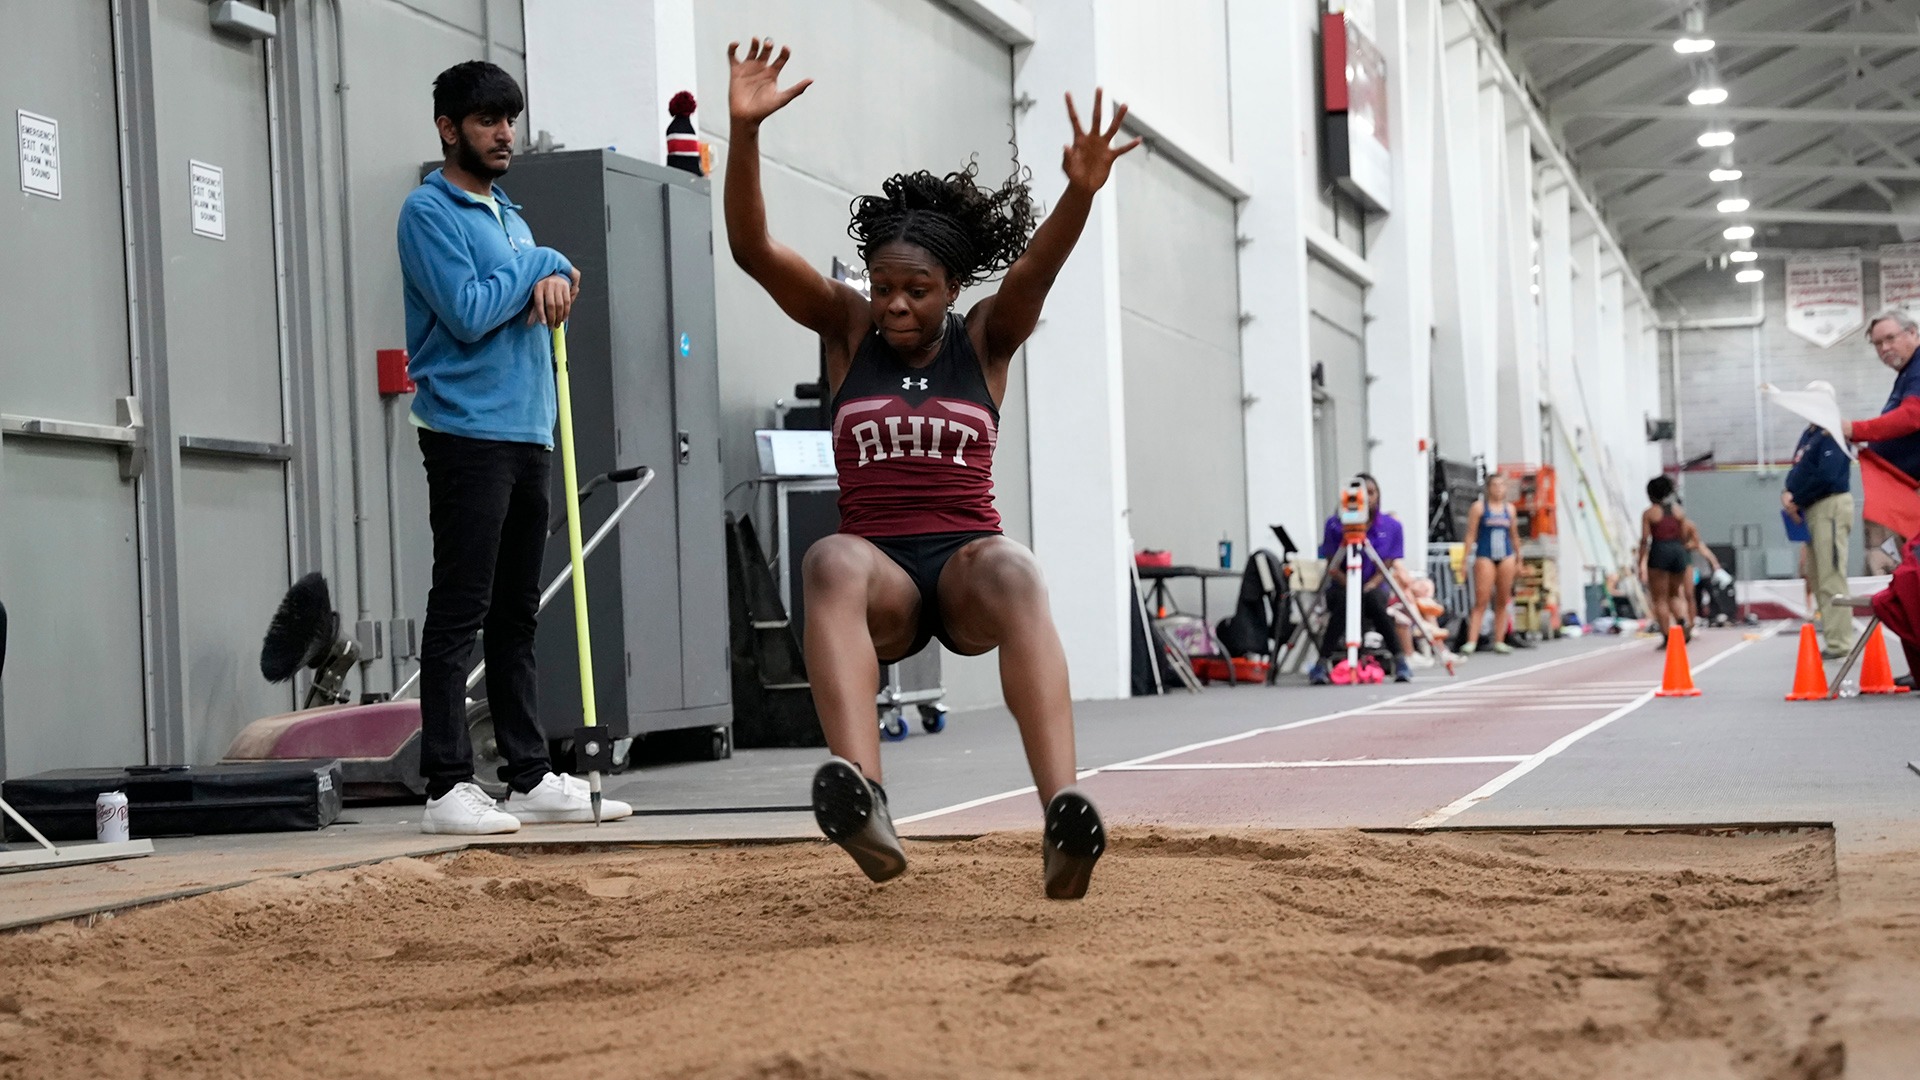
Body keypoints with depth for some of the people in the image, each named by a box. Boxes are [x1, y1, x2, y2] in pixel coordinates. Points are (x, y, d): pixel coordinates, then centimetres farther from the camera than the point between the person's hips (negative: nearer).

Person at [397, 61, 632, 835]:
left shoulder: (508, 213, 21)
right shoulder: (431, 212, -5)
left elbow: (560, 284, 12)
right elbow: (467, 314, -15)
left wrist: (550, 276, -10)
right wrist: (536, 266, -3)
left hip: (529, 432, 8)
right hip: (468, 432, -8)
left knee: (517, 614, 11)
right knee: (459, 612, -8)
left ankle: (531, 777, 15)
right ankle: (448, 787, -7)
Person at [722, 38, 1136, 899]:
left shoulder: (985, 341, 8)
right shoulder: (846, 330, 10)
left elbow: (1038, 265, -12)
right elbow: (752, 247, -2)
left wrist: (1080, 191, -33)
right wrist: (744, 129, -16)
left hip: (966, 559, 0)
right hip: (882, 571, 0)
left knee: (1012, 572, -37)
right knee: (830, 563, -36)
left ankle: (1062, 813, -52)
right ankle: (861, 801, -57)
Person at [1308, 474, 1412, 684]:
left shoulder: (1391, 526, 2)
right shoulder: (1335, 524, -1)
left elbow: (1386, 568, 0)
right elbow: (1333, 567, -2)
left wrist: (1368, 587, -19)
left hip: (1374, 588, 0)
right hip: (1341, 588, 0)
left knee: (1371, 599, -36)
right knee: (1344, 603, -36)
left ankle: (1401, 661, -35)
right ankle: (1323, 663, -34)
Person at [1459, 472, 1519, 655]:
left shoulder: (1509, 508, 11)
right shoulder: (1479, 507, -1)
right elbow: (1471, 534, -2)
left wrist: (1519, 560, 19)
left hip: (1506, 557, 4)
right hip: (1485, 557, -4)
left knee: (1503, 601, 5)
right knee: (1481, 601, -10)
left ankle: (1499, 641, 10)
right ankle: (1471, 642, -13)